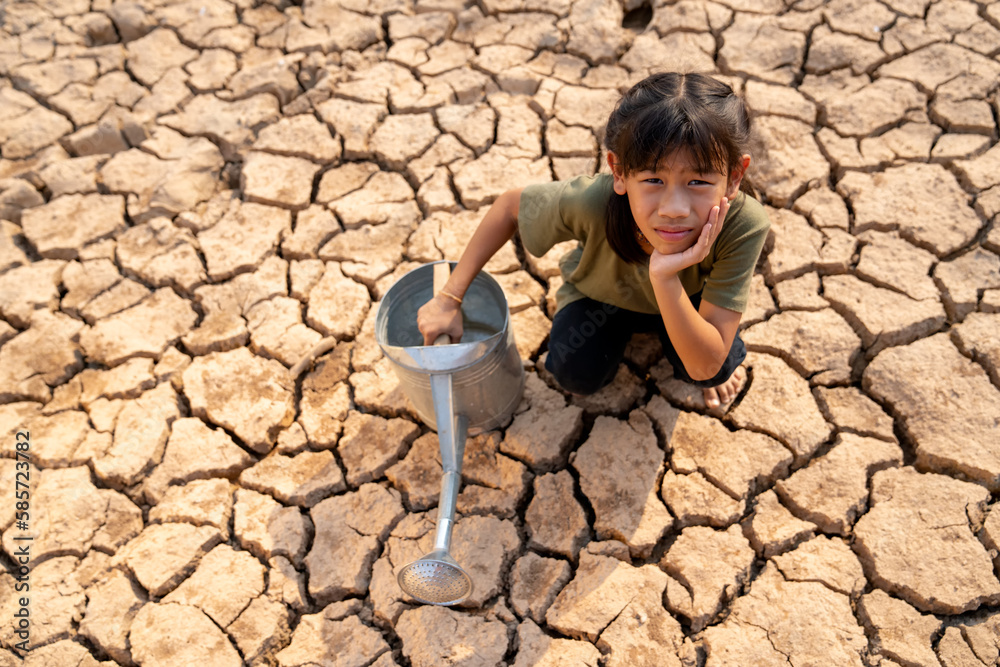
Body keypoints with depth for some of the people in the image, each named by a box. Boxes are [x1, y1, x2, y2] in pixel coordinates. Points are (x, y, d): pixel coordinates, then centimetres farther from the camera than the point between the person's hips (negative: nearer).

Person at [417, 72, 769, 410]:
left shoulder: (744, 226, -41)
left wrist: (665, 279, -54)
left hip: (687, 298, 0)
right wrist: (450, 297, -21)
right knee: (575, 375, -19)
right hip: (603, 291, 1)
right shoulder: (591, 201, -42)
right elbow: (509, 206, -20)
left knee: (716, 371, -25)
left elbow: (705, 368, -37)